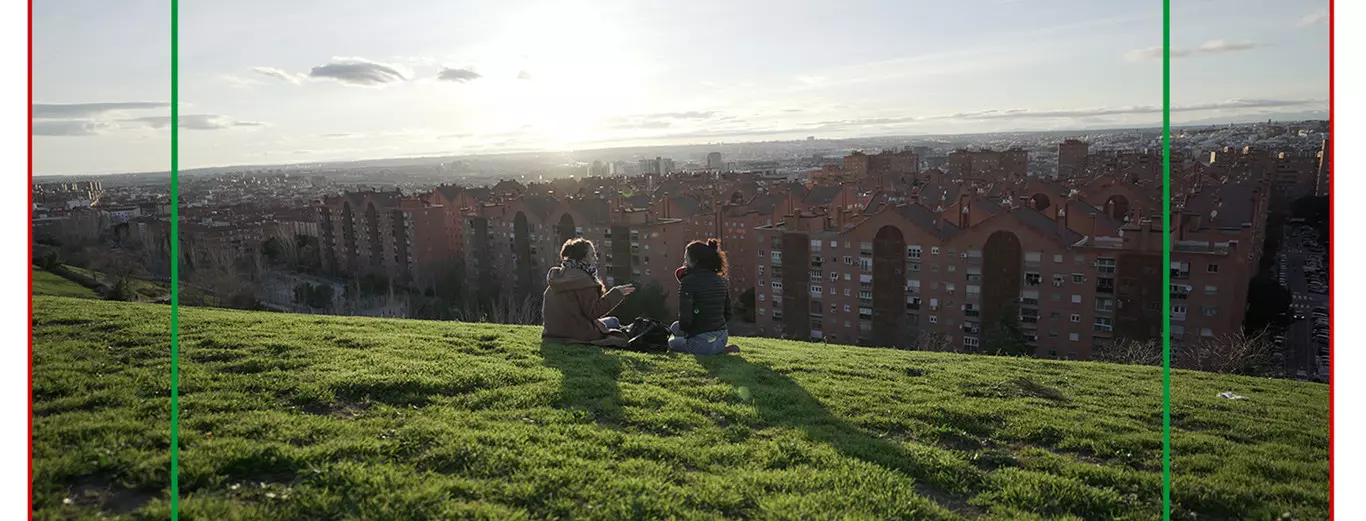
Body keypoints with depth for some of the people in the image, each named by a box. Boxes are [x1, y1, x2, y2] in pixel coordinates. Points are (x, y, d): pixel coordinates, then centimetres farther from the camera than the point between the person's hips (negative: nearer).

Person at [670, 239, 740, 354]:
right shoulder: (720, 280, 5)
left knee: (671, 342, 25)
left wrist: (683, 327, 1)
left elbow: (685, 320, -21)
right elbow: (727, 316, 10)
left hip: (702, 343, -8)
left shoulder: (688, 281, -16)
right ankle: (721, 348, 16)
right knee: (674, 327, 28)